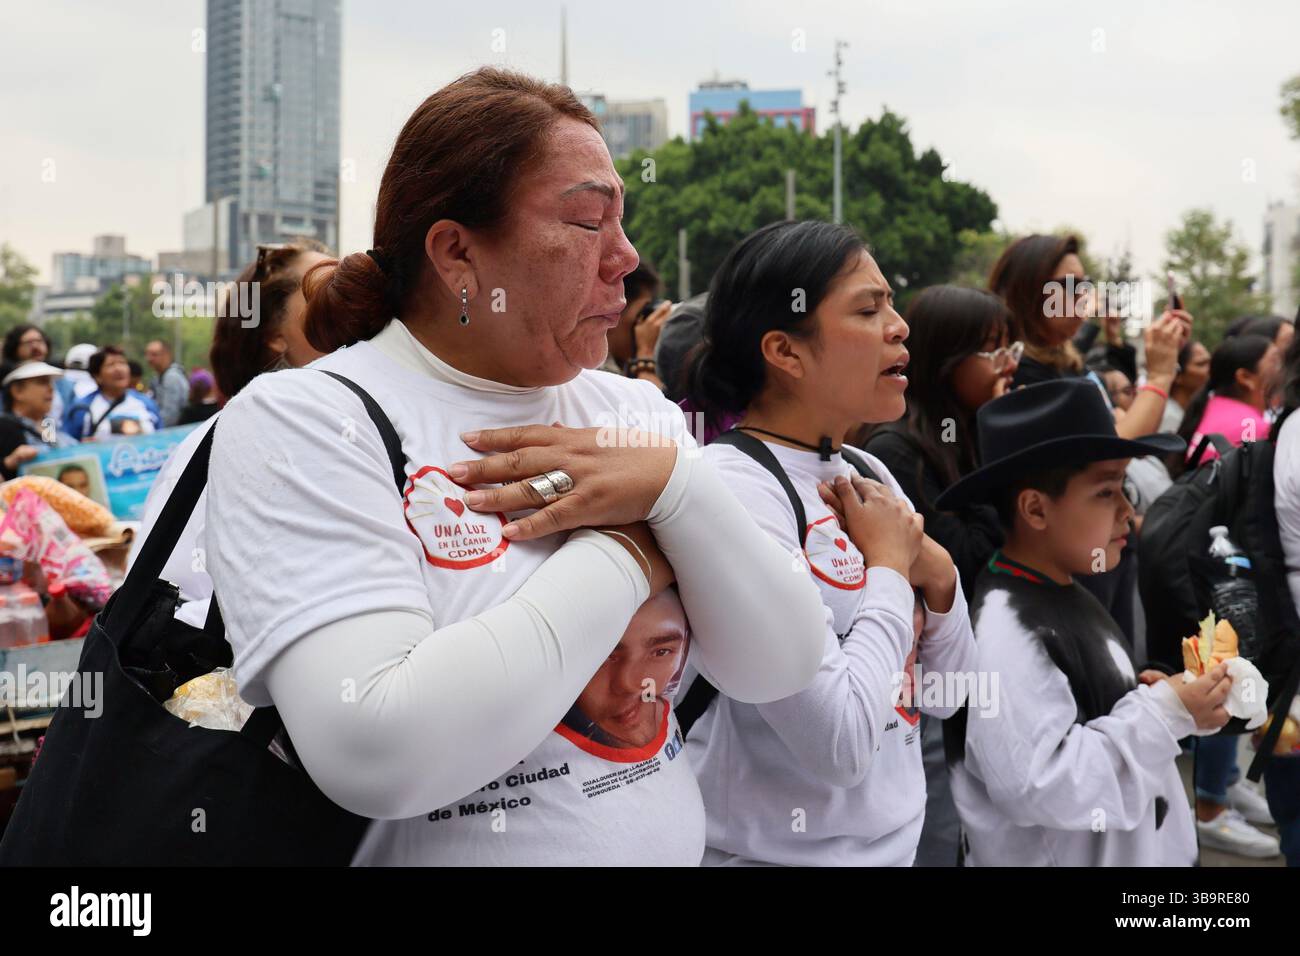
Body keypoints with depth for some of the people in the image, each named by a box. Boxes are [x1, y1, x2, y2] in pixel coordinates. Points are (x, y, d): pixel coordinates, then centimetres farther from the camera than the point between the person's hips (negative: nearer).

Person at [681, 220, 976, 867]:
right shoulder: (732, 486, -20)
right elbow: (838, 742, -26)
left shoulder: (870, 474, 2)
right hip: (778, 848, -7)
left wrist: (938, 576, -10)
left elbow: (943, 694, 8)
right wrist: (890, 566, -14)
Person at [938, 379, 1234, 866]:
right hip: (1064, 855, -9)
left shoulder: (1069, 597, 4)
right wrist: (1164, 714, -23)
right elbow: (1037, 787, -30)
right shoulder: (1004, 632, -25)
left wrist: (1159, 702, -3)